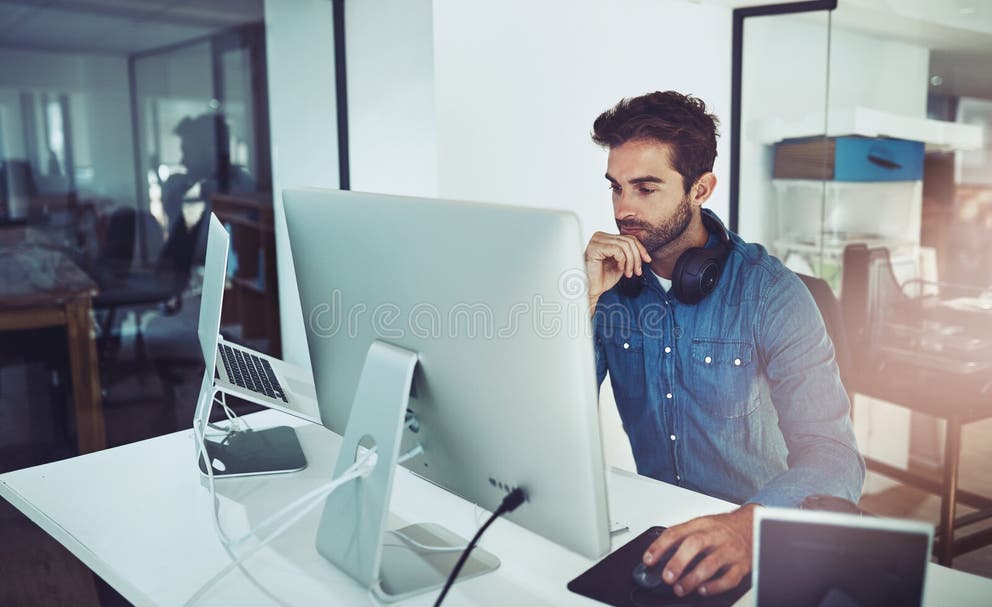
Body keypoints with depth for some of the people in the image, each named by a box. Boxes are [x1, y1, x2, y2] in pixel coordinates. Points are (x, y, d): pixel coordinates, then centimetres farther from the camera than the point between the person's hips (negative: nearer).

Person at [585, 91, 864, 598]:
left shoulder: (771, 294, -12)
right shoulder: (609, 281, -2)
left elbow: (832, 456, -20)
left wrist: (748, 524, -40)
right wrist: (587, 299, -17)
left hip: (758, 528, -3)